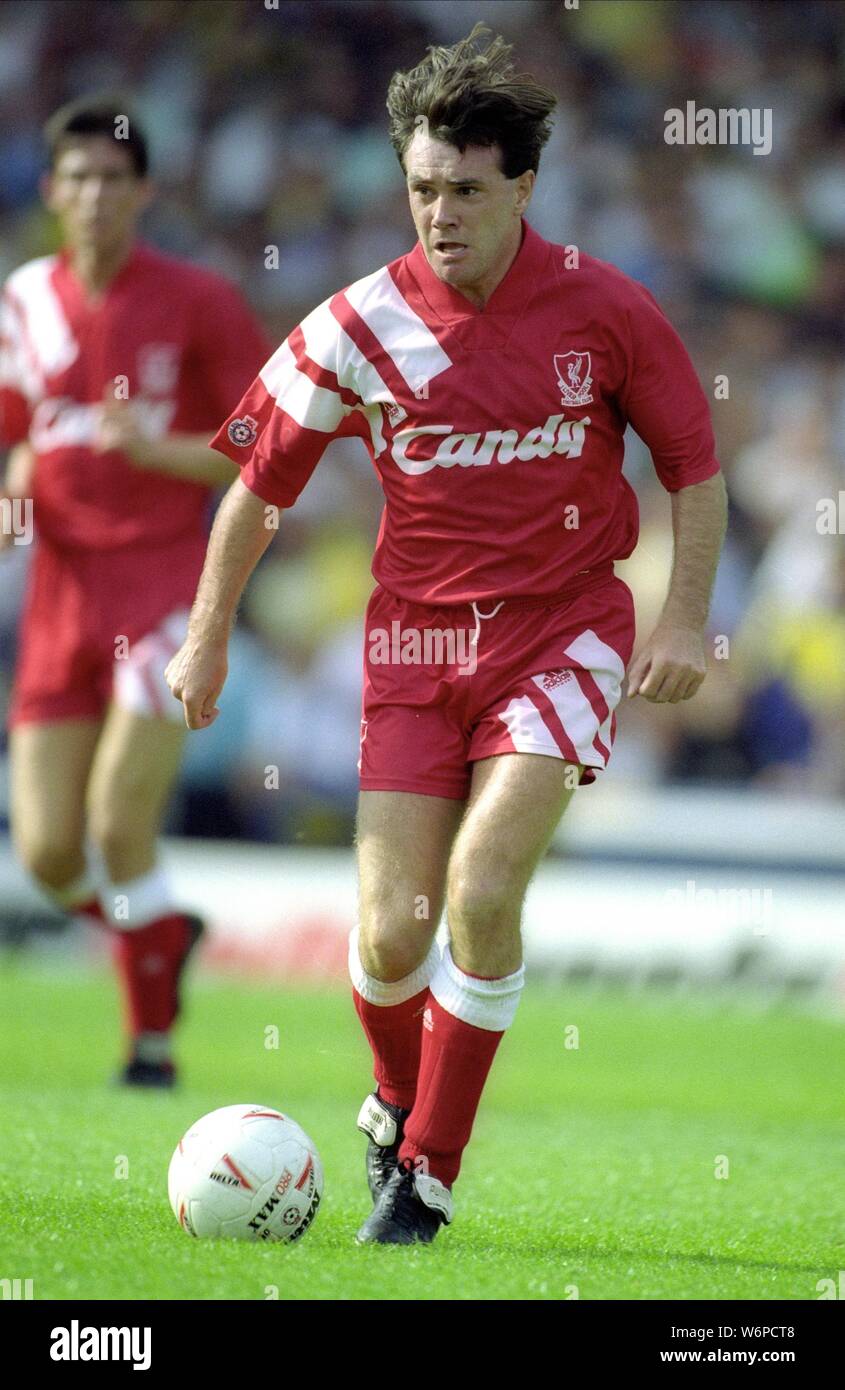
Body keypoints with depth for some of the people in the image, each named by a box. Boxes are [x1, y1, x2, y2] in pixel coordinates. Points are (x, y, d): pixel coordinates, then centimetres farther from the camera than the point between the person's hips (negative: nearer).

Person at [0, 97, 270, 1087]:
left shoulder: (196, 301, -4)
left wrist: (158, 450, -19)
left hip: (165, 584, -4)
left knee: (120, 824, -15)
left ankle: (152, 1038, 3)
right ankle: (159, 934, 30)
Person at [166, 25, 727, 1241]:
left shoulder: (603, 309, -7)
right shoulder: (361, 326, -6)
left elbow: (695, 464, 5)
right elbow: (259, 477, 5)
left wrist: (684, 619, -4)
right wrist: (208, 632, 7)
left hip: (564, 630, -1)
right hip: (417, 638, 2)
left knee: (481, 891, -19)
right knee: (392, 930, -5)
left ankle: (430, 1173, -5)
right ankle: (398, 1107, 28)